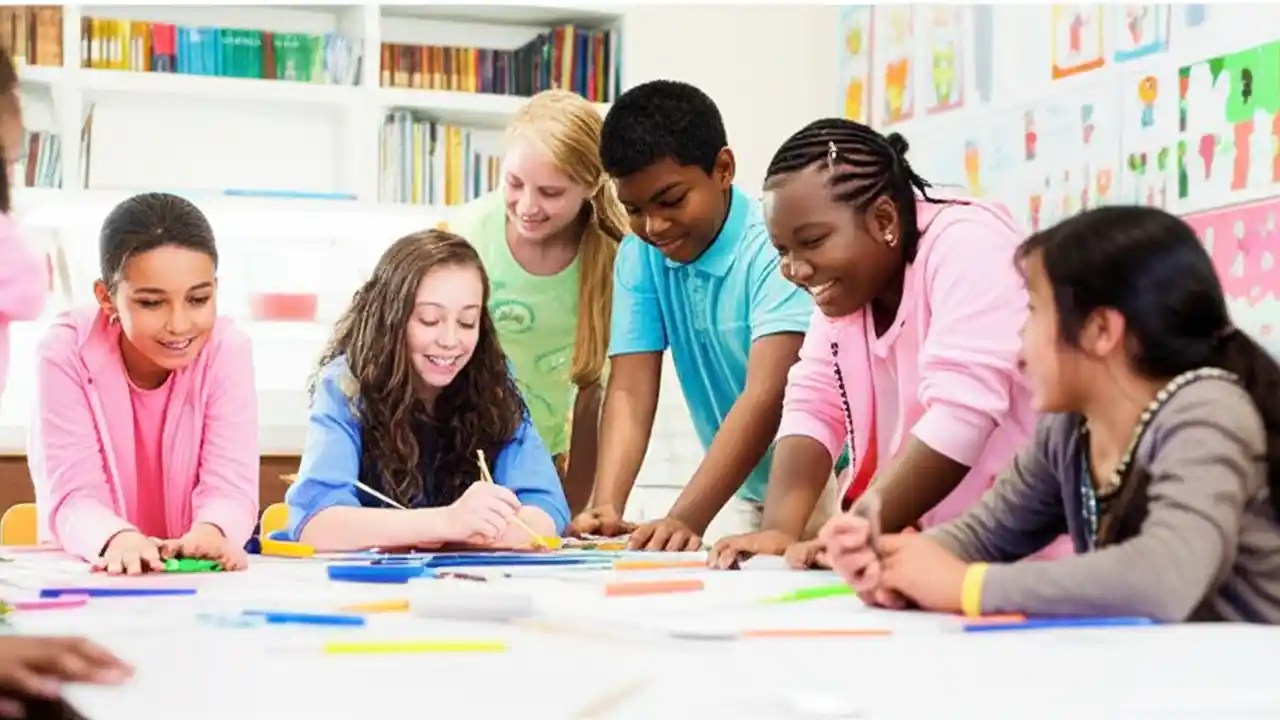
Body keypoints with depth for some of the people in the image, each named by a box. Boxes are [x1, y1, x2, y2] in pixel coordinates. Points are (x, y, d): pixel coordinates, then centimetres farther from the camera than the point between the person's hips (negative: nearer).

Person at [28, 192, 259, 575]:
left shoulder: (228, 349, -11)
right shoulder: (67, 350, -14)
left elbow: (229, 486, -17)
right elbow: (72, 496, -19)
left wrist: (211, 533, -40)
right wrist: (117, 539, -41)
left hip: (199, 574, 0)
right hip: (89, 573, 0)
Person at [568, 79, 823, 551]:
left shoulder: (776, 246, -19)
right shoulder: (639, 256, -1)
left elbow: (766, 397, -28)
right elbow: (630, 392, -6)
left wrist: (685, 520, -37)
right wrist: (606, 508, -22)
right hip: (746, 494, 6)